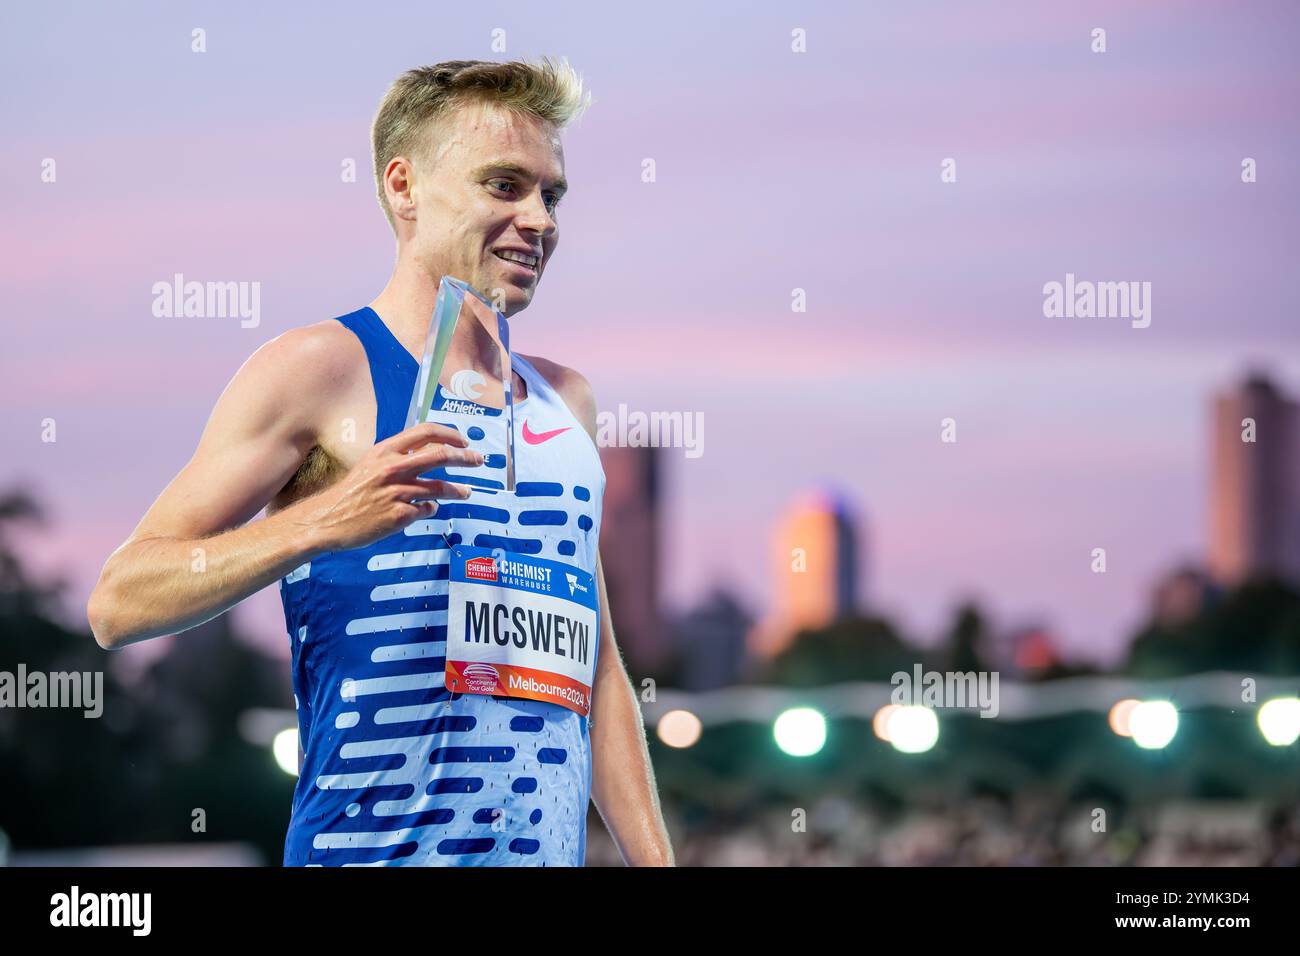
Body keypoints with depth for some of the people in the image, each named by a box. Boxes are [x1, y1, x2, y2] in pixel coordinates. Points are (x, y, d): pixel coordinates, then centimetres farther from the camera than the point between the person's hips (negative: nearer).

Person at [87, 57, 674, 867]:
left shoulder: (565, 402, 16)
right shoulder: (320, 369, -5)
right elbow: (119, 603, -11)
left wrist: (655, 860, 12)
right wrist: (321, 522, -23)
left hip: (550, 851, 6)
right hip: (376, 849, -6)